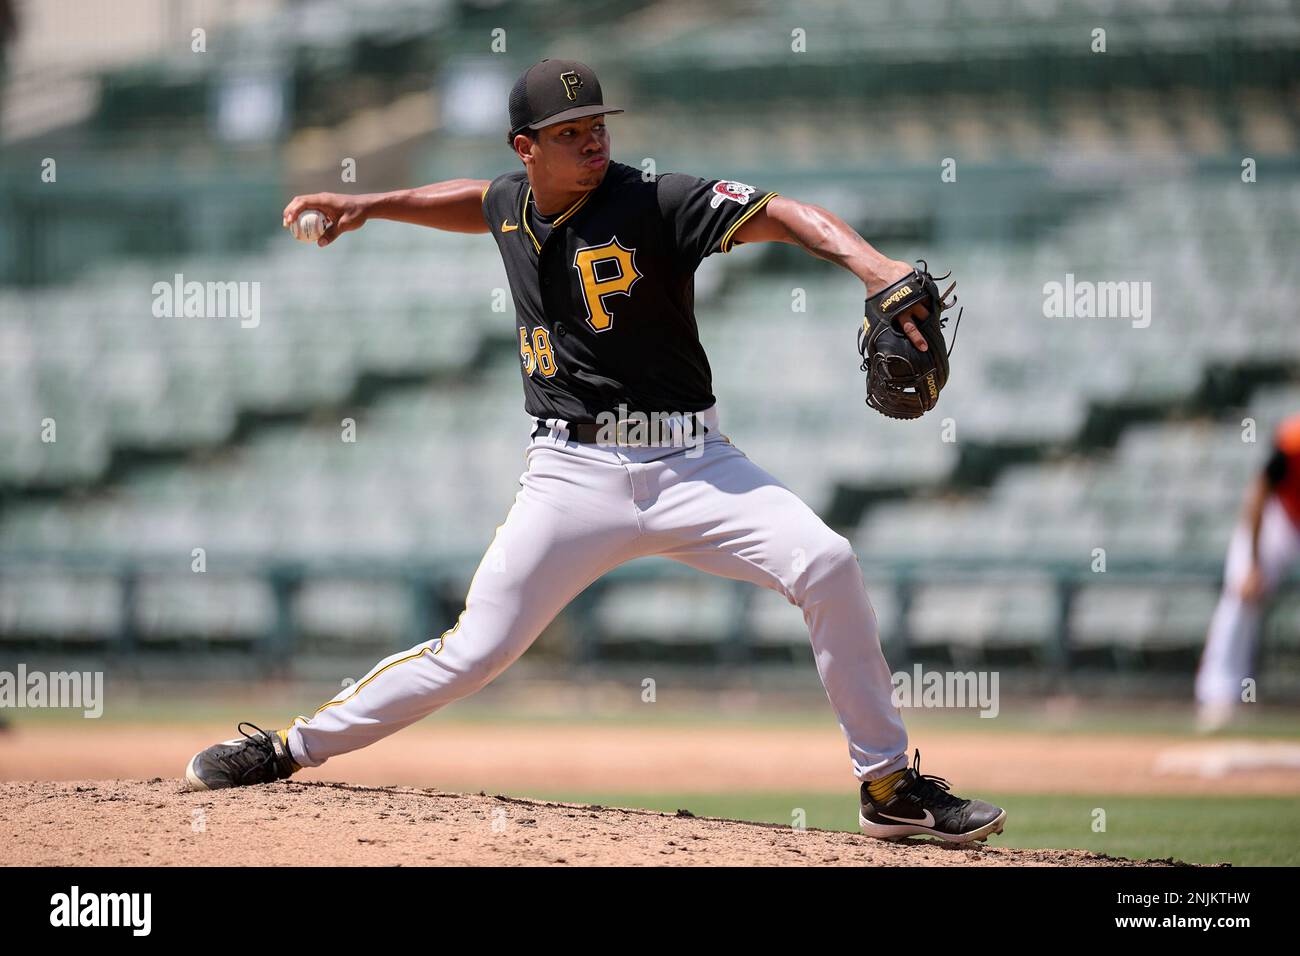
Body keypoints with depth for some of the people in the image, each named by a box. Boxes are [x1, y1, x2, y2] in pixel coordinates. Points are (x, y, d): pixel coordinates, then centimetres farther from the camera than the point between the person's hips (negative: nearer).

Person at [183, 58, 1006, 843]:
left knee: (827, 565, -23)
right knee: (474, 650, -3)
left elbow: (782, 215, -25)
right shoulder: (513, 205, 5)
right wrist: (369, 206, 27)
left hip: (689, 463, -2)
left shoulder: (653, 203, -12)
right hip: (574, 477, 2)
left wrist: (875, 267, -42)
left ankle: (890, 785, -11)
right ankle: (291, 748, 14)